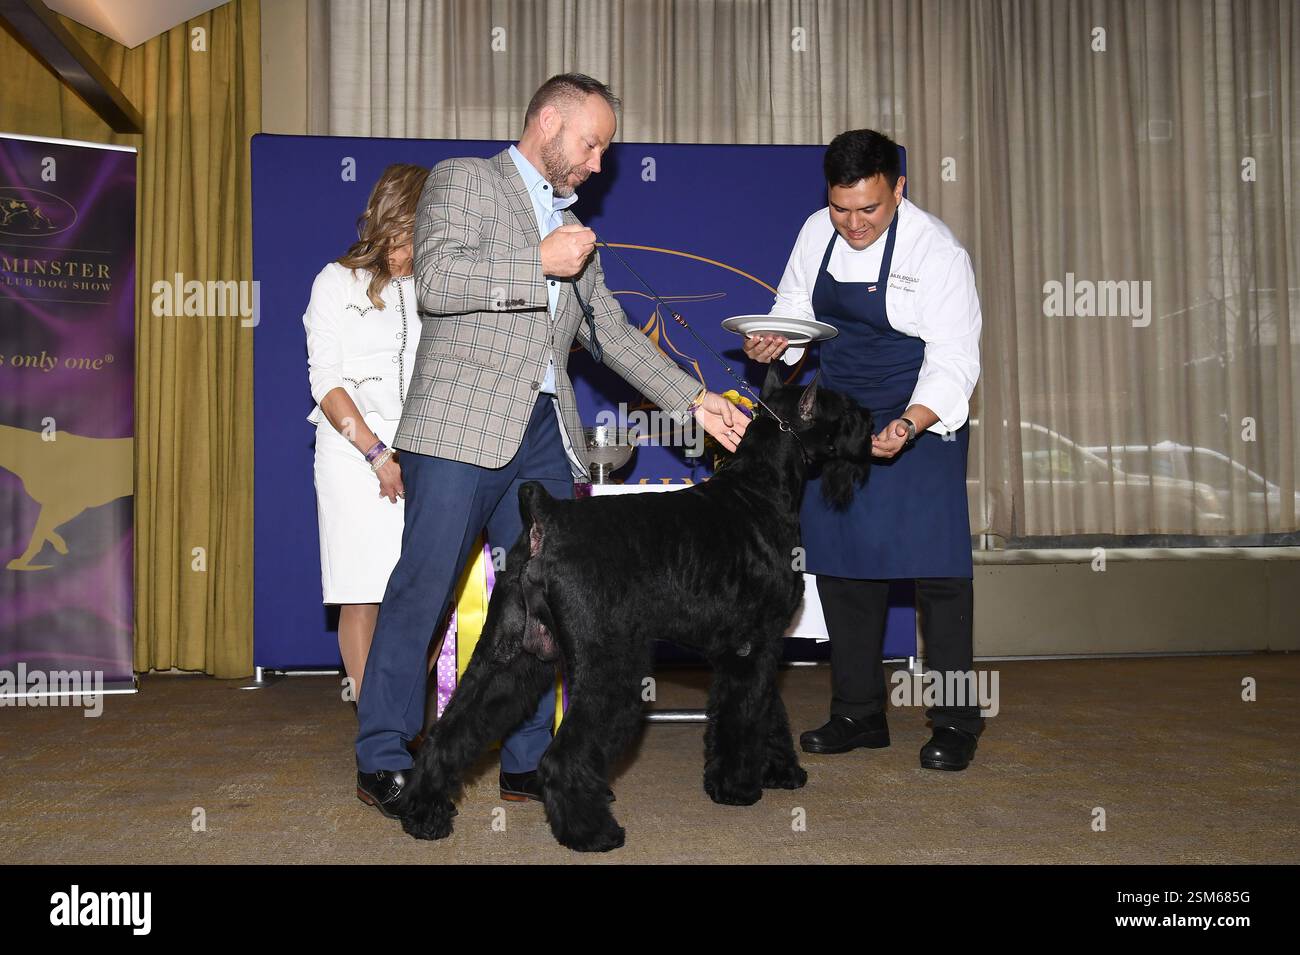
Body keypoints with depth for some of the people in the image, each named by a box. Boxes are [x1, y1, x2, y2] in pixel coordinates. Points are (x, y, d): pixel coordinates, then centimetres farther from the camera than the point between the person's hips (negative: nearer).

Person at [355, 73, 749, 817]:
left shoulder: (574, 229, 25)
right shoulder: (463, 180, 5)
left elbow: (612, 331, 24)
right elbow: (436, 278, -11)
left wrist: (694, 401, 17)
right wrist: (539, 263, -10)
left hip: (546, 436, 7)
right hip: (462, 424, -6)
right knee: (422, 589, -4)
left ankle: (527, 762, 16)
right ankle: (383, 759, 8)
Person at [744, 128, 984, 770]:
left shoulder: (937, 251, -16)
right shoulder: (816, 234, 1)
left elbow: (953, 358, -19)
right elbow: (796, 310, 13)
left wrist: (910, 424, -36)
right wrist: (773, 342, -11)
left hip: (922, 421, -5)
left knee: (935, 567, -7)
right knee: (840, 564, 8)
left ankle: (954, 723, 6)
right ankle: (858, 714, 21)